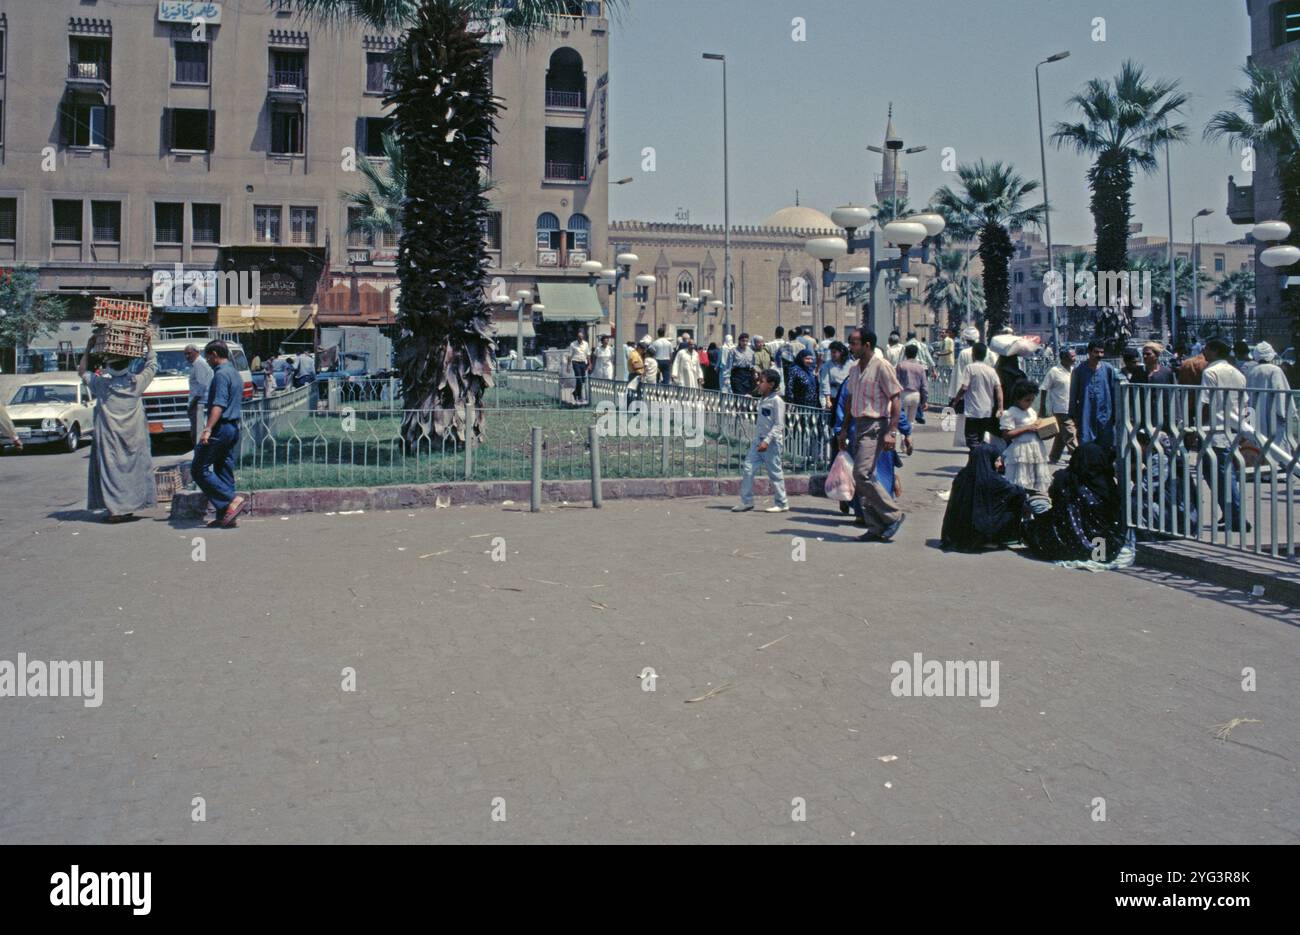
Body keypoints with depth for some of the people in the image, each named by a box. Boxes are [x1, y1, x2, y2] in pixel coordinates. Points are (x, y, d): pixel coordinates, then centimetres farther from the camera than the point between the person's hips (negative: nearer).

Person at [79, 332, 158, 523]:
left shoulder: (101, 384, -4)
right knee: (132, 469, 8)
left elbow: (82, 372, 13)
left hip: (109, 438, -1)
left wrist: (88, 348, 14)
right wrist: (150, 344, 18)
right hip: (133, 438, 1)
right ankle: (130, 506, 11)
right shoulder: (136, 383, -4)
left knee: (111, 469, 0)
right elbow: (152, 366, 13)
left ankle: (116, 509, -5)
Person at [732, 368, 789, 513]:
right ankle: (746, 501, 5)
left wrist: (767, 441, -22)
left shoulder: (776, 401, -12)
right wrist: (756, 439, 18)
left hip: (771, 443, -8)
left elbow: (779, 425, -16)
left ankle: (782, 504, 11)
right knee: (748, 470, 1)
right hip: (758, 441, 8)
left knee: (775, 473, 0)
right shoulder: (762, 400, 13)